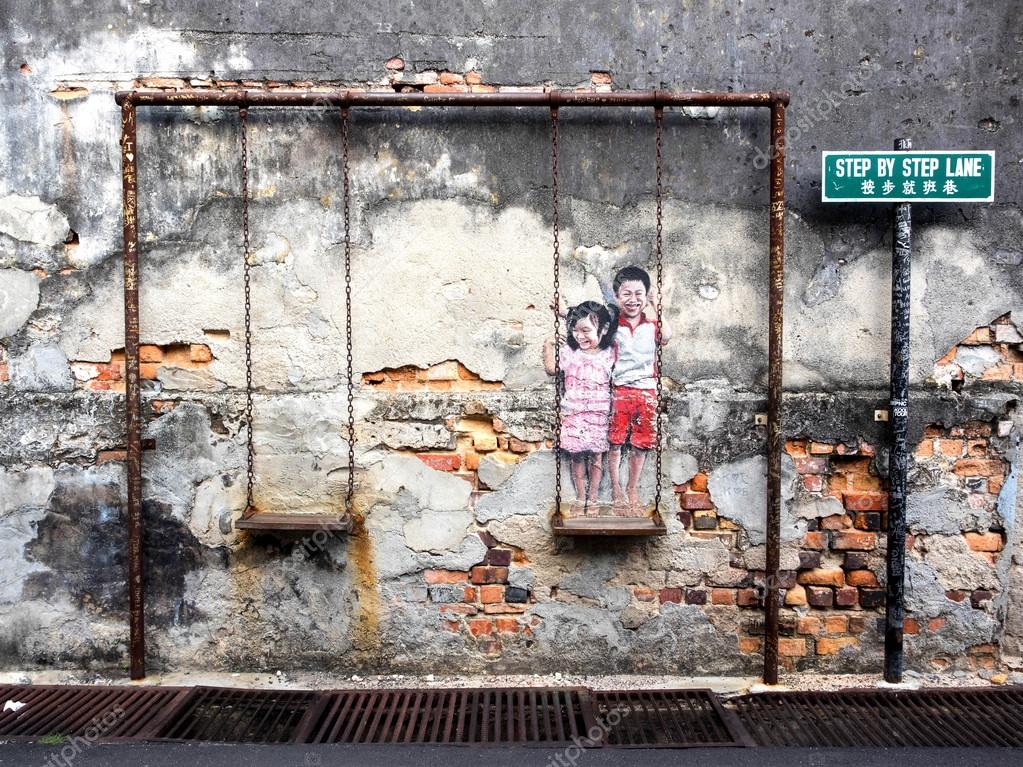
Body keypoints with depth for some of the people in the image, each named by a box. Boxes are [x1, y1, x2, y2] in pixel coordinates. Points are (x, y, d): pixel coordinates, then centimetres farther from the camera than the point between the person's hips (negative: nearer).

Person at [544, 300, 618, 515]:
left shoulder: (608, 354, -4)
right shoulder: (569, 351, -4)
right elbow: (551, 369, 2)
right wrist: (548, 346, -6)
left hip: (598, 414, 0)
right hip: (573, 414, 0)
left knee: (596, 456, 8)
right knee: (576, 457, 8)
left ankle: (592, 499, 22)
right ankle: (580, 498, 22)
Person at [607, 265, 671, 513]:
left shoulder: (652, 323, 1)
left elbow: (665, 338, -17)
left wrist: (656, 308, -12)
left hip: (647, 390, 2)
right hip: (620, 390, -2)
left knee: (641, 442, 9)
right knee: (615, 441, 2)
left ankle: (632, 488, 24)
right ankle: (616, 488, 16)